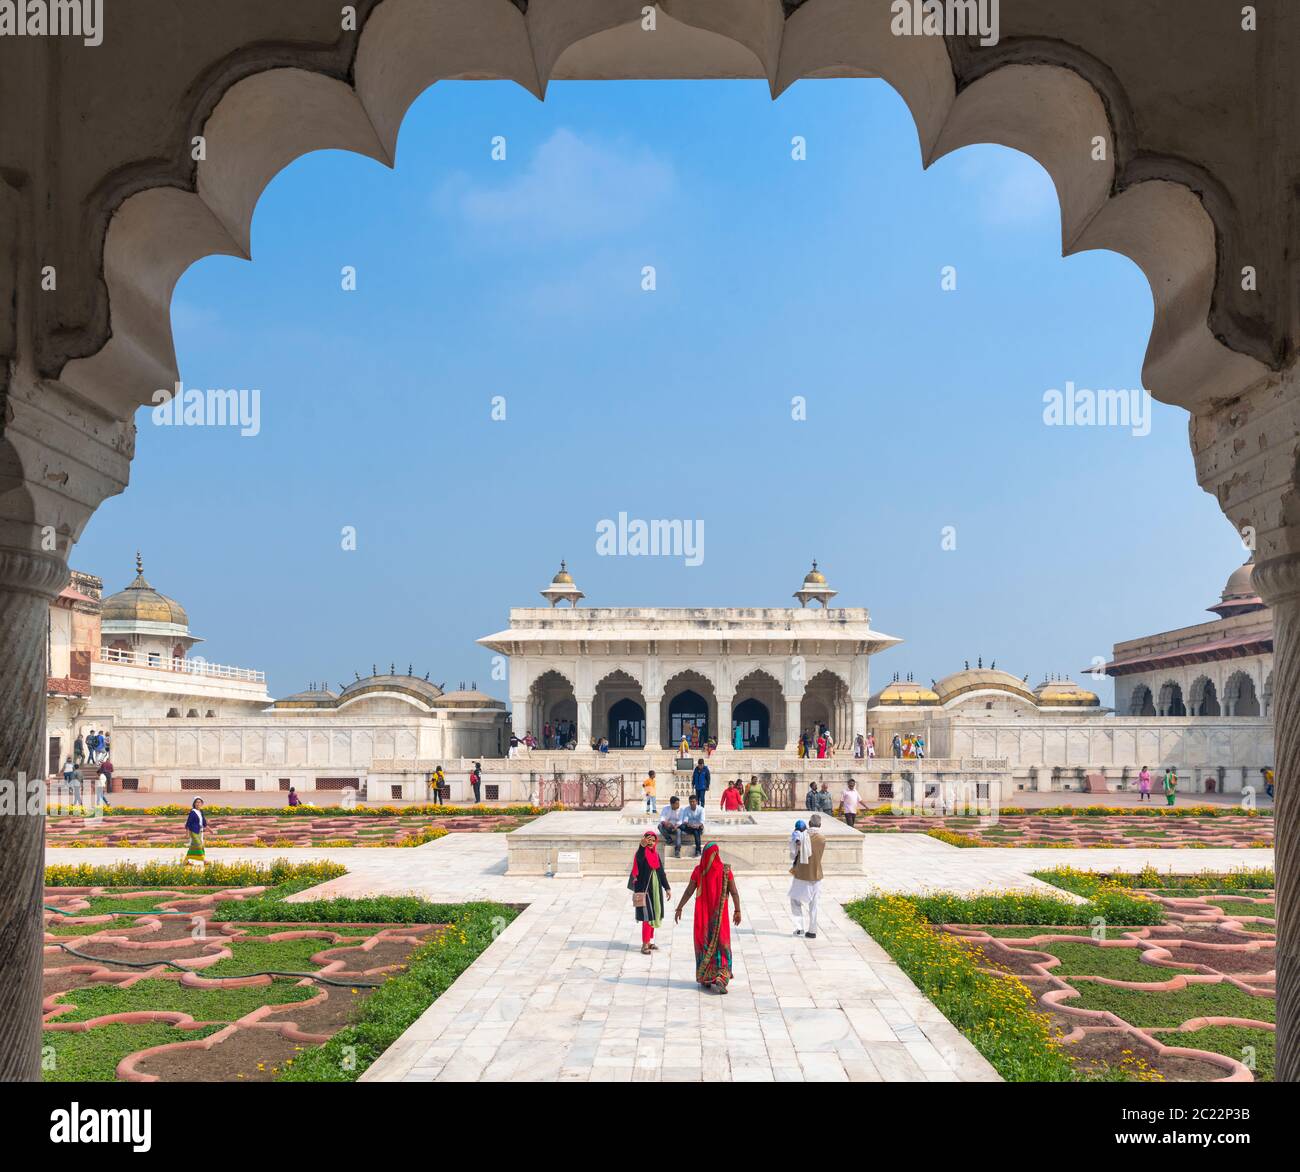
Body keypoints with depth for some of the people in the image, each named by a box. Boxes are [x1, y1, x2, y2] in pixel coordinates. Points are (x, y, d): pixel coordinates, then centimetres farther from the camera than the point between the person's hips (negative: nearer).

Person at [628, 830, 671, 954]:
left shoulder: (656, 854, 9)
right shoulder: (641, 854, -12)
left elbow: (661, 872, 14)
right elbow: (639, 858, -38)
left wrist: (667, 888, 13)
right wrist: (642, 846, -57)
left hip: (656, 889, 7)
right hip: (645, 889, -7)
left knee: (654, 915, 13)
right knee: (647, 916, -9)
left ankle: (650, 941, 25)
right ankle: (645, 945, -5)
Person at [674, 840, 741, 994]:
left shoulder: (698, 870, -9)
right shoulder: (725, 870, -9)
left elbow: (689, 892, -6)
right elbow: (734, 892, -6)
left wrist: (679, 908, 3)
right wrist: (738, 911, 4)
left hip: (702, 914, 1)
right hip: (720, 915, -1)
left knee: (703, 945, 15)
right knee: (721, 945, 6)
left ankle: (705, 979, 19)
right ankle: (720, 979, -10)